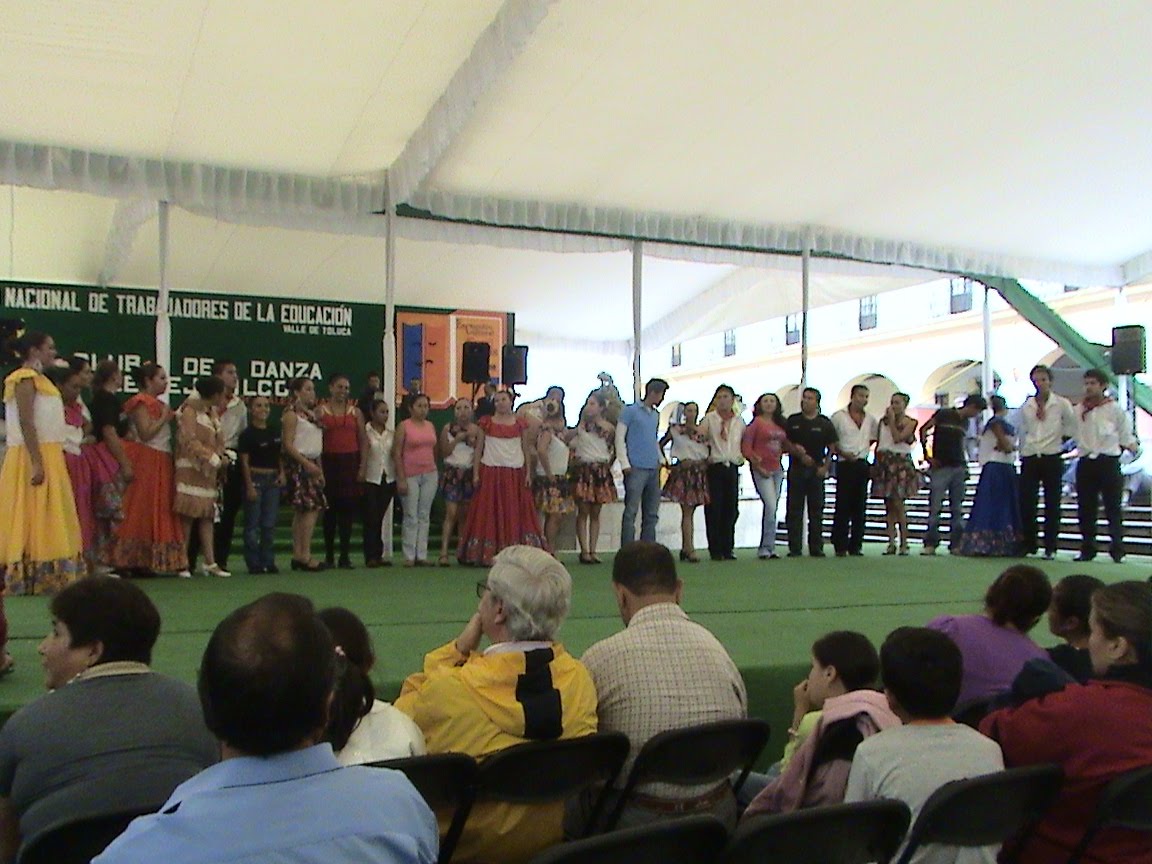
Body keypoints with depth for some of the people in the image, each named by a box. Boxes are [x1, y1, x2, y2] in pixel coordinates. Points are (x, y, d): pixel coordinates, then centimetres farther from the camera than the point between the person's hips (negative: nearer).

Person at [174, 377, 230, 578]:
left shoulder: (212, 412, 18)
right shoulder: (190, 411, -7)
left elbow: (218, 440, 17)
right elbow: (189, 440, -16)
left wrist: (221, 457, -3)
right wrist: (212, 458, -18)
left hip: (209, 471, 8)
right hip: (191, 469, -8)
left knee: (207, 516, 5)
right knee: (187, 515, -8)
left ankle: (210, 562, 5)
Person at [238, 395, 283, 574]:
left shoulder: (275, 432, 12)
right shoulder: (247, 434, -5)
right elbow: (244, 462, -8)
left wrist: (282, 473, 3)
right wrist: (249, 486, -13)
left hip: (273, 479, 6)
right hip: (255, 478, -5)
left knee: (270, 524, 7)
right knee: (253, 523, -1)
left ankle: (268, 561, 14)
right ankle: (254, 563, 4)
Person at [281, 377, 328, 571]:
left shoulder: (310, 414, 19)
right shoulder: (291, 414, -7)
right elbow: (287, 444, -14)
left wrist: (319, 469, 15)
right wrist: (306, 463, -20)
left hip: (311, 465, 9)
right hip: (298, 465, -9)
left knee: (302, 511, 7)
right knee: (311, 507, -14)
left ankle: (298, 555, 9)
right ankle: (305, 555, -12)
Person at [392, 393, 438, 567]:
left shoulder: (430, 426, 11)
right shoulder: (403, 426, -3)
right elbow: (396, 453, -7)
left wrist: (436, 472, 10)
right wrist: (401, 479, -12)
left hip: (430, 475, 5)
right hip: (410, 476, -5)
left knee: (424, 516, 6)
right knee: (411, 517, -2)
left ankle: (422, 555, 9)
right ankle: (409, 556, 3)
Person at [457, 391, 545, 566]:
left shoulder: (521, 423, 8)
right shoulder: (486, 423, 7)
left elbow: (527, 450, 8)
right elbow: (478, 449, 6)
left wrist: (528, 473, 1)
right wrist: (475, 473, -1)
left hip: (515, 474, 1)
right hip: (491, 472, -1)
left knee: (515, 515, 0)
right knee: (490, 514, -2)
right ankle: (489, 554, 0)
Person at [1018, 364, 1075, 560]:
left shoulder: (1062, 404, -1)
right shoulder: (1026, 406, 8)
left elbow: (1072, 428, 9)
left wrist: (1058, 439, 7)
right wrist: (1023, 453, 13)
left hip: (1052, 458, -3)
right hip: (1030, 458, 3)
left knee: (1052, 505, 1)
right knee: (1026, 504, 0)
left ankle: (1050, 547, 7)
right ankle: (1029, 545, 14)